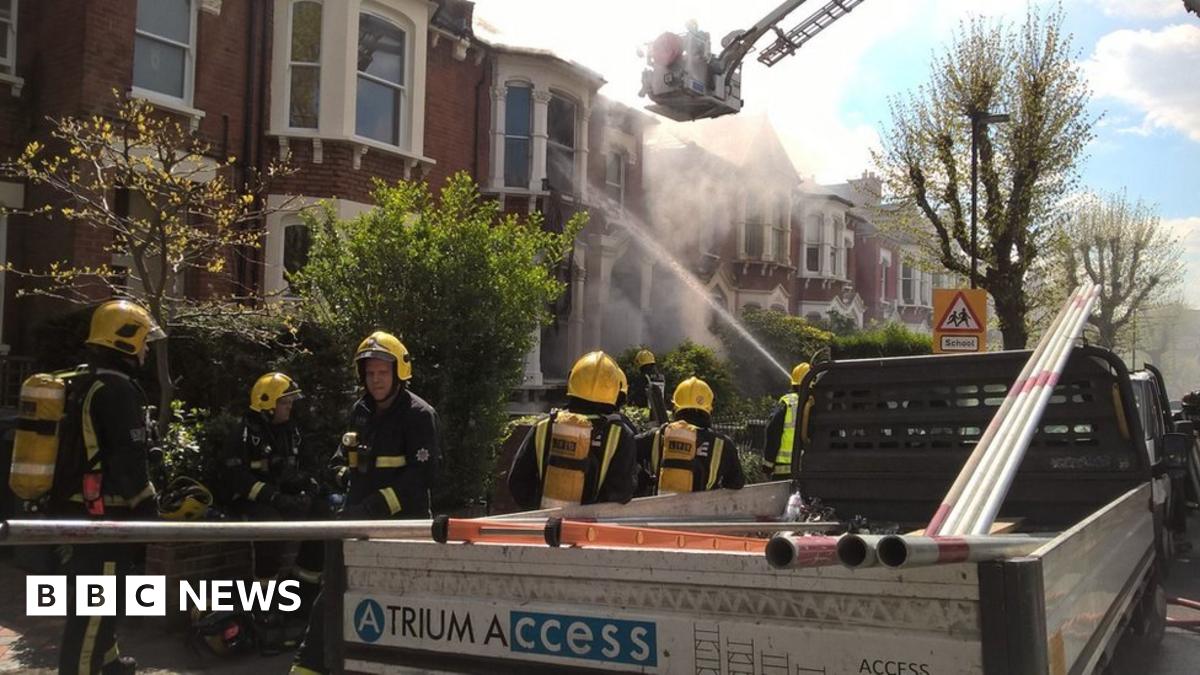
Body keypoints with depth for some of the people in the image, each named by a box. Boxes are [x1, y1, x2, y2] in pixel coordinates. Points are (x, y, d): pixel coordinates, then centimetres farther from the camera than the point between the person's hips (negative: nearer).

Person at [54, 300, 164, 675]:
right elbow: (130, 458, -20)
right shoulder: (118, 390, -17)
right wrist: (147, 508, -12)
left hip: (75, 509, 11)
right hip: (103, 515, -11)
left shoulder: (83, 385, 15)